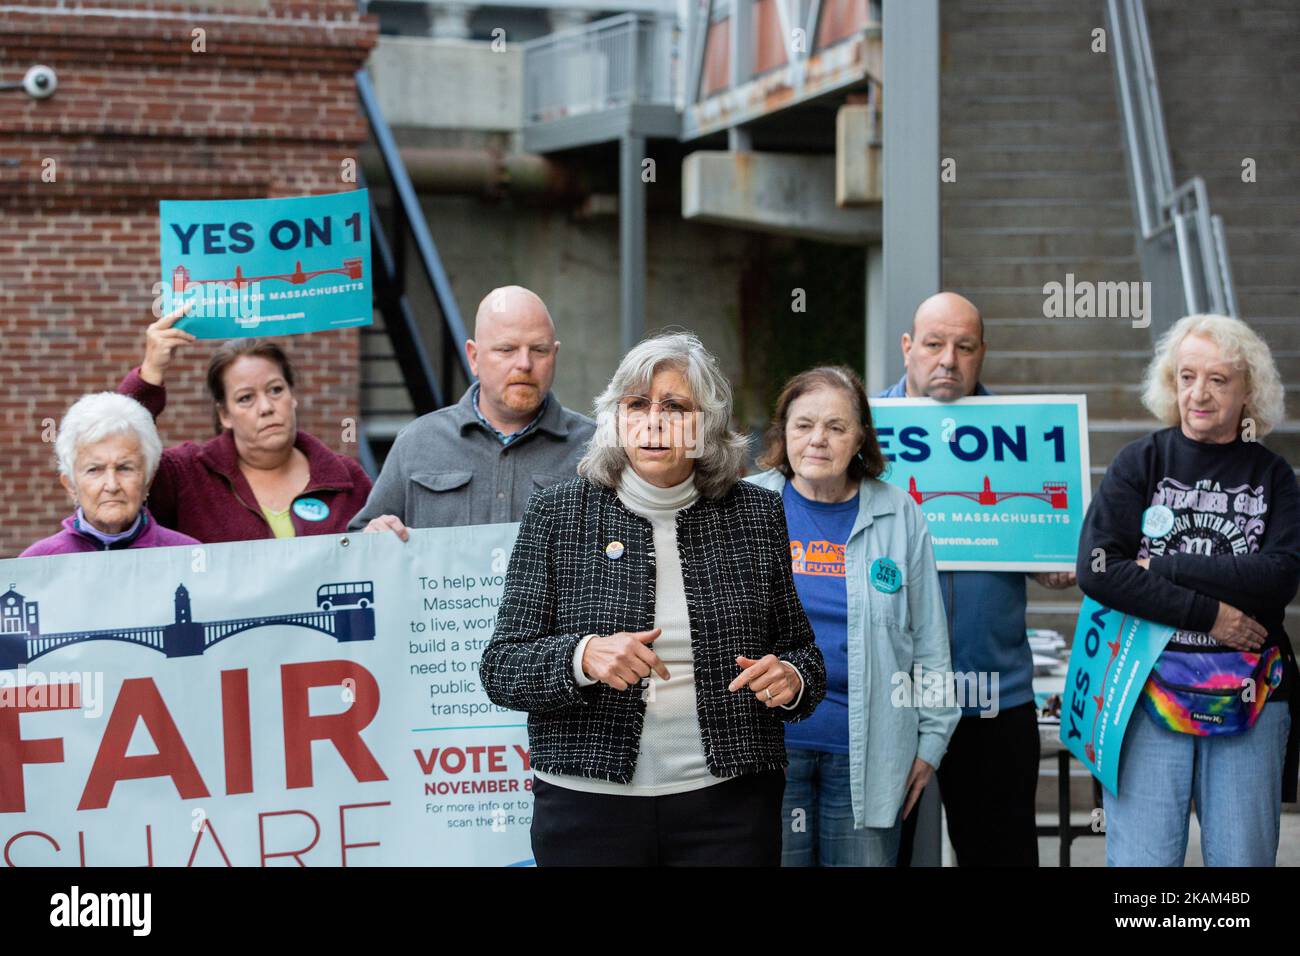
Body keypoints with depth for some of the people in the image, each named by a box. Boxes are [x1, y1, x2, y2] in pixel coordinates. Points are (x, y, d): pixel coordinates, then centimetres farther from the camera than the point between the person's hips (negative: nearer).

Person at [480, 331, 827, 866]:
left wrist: (791, 679, -10)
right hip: (588, 801, -1)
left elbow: (802, 650, 13)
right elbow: (500, 669, -3)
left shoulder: (756, 514, 4)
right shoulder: (556, 514, 0)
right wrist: (582, 658, -23)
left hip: (728, 804, 1)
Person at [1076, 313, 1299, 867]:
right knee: (1142, 857, -2)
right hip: (1148, 690, -1)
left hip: (1249, 694, 2)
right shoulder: (1141, 462, 3)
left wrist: (1166, 566, -12)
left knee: (1244, 857, 5)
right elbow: (1097, 570, -9)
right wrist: (1209, 613, -13)